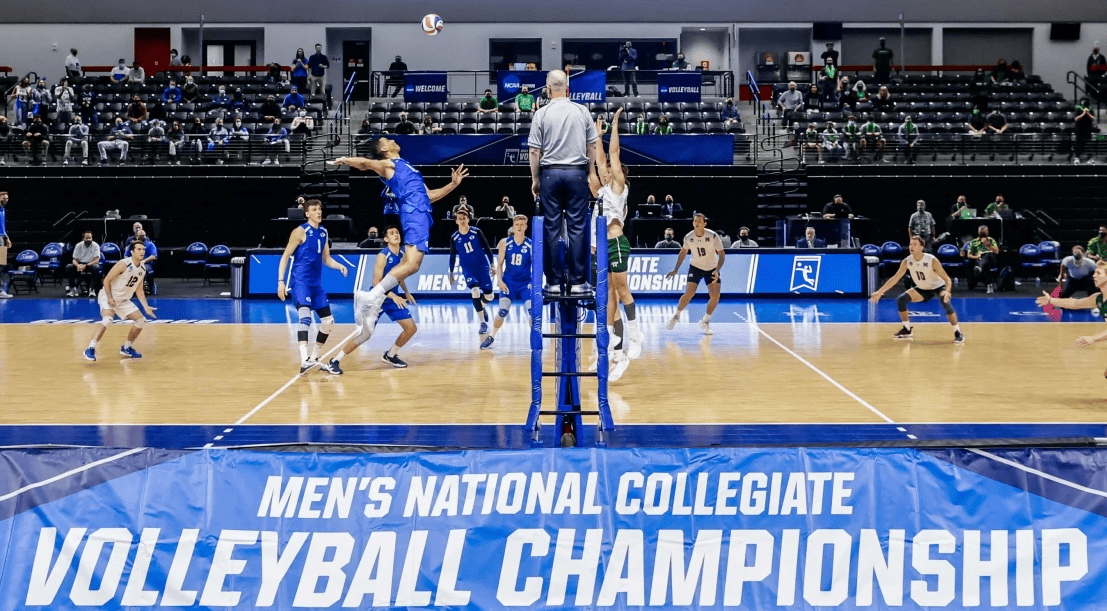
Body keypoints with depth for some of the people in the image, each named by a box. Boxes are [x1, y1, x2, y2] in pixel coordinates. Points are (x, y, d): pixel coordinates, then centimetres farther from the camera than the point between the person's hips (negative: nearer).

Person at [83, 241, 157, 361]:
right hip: (108, 297, -8)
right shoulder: (123, 264, -19)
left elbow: (139, 290, 12)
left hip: (123, 300, 8)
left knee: (141, 321, 5)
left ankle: (126, 348, 22)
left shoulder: (142, 269, 4)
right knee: (107, 319, -32)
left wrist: (146, 307, 4)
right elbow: (106, 280, -16)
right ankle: (90, 349, -32)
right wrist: (109, 298, -24)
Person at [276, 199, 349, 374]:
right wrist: (281, 281, -15)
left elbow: (326, 259, 20)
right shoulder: (300, 231, -7)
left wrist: (339, 266, -1)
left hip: (316, 283, 8)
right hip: (300, 281, -8)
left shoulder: (323, 232, 13)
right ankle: (304, 361, -39)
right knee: (305, 316, -28)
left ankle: (314, 357, 26)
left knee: (329, 322, 10)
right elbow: (285, 256, -7)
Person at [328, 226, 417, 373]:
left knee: (411, 328, 3)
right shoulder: (383, 256, -20)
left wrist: (406, 293, 17)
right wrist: (394, 296, -29)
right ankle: (334, 362, -5)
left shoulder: (402, 255, 2)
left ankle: (390, 355, 22)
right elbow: (376, 282, -23)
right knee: (365, 334, -13)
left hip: (394, 298, 7)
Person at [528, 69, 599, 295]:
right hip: (577, 173, 0)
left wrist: (535, 179, 8)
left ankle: (554, 281, 6)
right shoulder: (582, 111, 1)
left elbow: (534, 151, -3)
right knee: (577, 228, 2)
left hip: (550, 174, 0)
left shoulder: (542, 113, -4)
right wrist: (589, 173, 16)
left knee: (551, 228, 4)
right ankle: (578, 281, 2)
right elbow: (592, 146, 4)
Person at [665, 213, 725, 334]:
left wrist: (717, 271, -29)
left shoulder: (713, 236, -20)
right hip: (695, 267, 0)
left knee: (715, 296, -14)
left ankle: (705, 321, 8)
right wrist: (675, 270, 6)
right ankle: (676, 316, 8)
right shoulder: (688, 237, -12)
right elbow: (683, 252, 7)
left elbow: (722, 254, -15)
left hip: (711, 268, 0)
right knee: (689, 293, -16)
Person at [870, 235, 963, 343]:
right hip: (922, 289, 5)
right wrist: (880, 292, -14)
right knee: (901, 300, -12)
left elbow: (947, 279, -27)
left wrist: (947, 291, -49)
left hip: (938, 287, -5)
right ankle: (907, 330, 6)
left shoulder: (932, 260, -29)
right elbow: (895, 278, -8)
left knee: (945, 302, -34)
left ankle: (957, 332, -21)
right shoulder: (907, 261, -17)